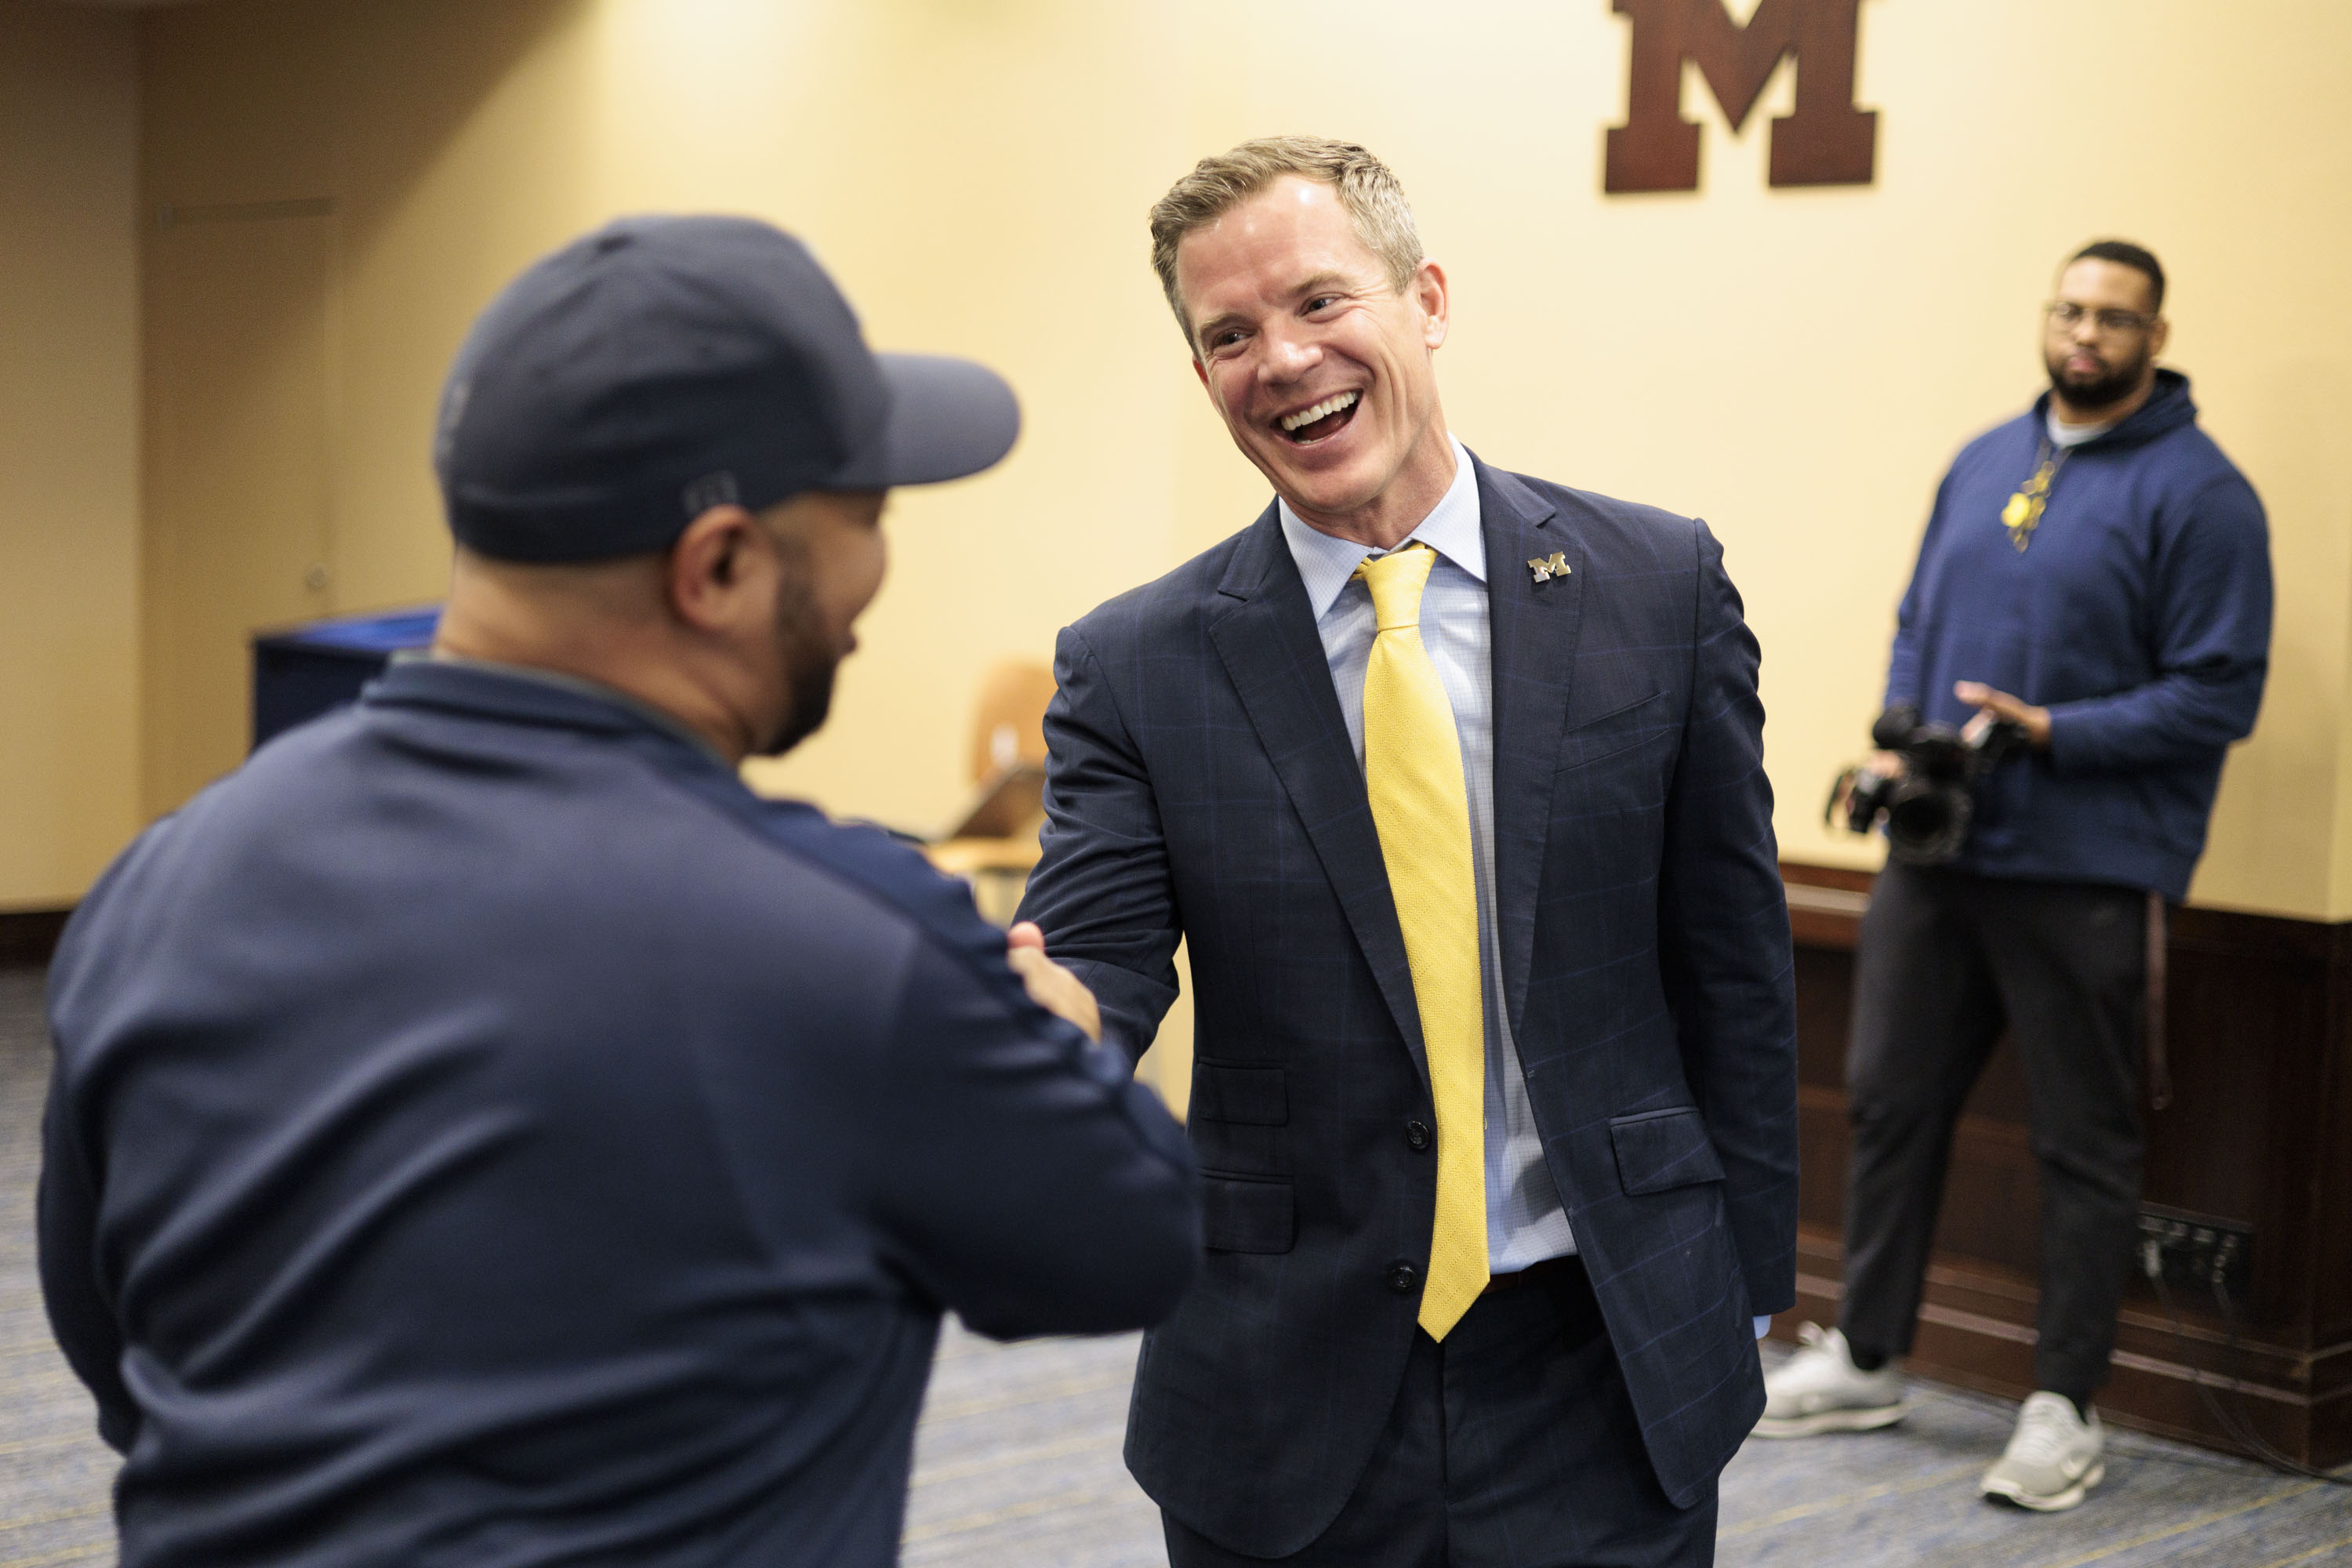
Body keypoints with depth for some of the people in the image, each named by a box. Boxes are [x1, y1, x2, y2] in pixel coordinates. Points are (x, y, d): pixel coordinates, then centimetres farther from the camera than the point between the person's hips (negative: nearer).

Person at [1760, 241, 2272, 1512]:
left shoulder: (2199, 492, -7)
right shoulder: (1983, 463, 12)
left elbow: (2218, 695, -11)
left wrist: (2049, 729, -19)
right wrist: (1899, 735, 1)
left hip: (2084, 873, -6)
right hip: (1937, 852, 6)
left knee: (2083, 1143, 5)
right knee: (1891, 1100, 13)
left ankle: (2063, 1408, 17)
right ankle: (1864, 1358, 28)